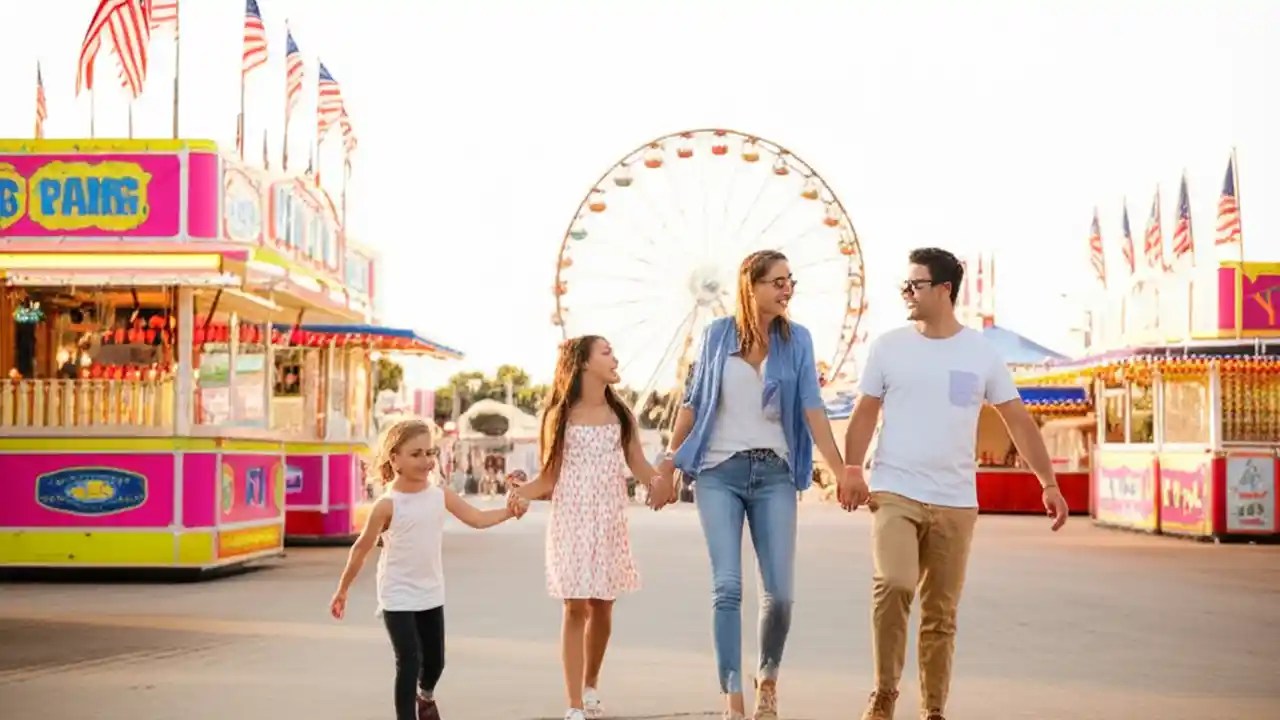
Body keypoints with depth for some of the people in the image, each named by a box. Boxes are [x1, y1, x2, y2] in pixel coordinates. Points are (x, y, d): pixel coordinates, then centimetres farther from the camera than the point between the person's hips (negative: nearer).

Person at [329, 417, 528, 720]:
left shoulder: (441, 494, -5)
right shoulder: (388, 504, -18)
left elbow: (478, 518, -6)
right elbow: (361, 549, -9)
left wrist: (508, 511, -23)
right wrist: (343, 590, -2)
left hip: (431, 594, 5)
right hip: (398, 597, -5)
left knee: (435, 661, 18)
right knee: (409, 663, -11)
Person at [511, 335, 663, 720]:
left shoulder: (621, 414, 8)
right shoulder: (561, 415, -1)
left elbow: (640, 467, 9)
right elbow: (549, 478, -1)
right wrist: (521, 492, -19)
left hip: (610, 521, 3)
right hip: (571, 520, -3)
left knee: (602, 606, 7)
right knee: (575, 607, -6)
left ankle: (591, 686, 31)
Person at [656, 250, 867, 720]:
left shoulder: (796, 339, 4)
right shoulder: (718, 334, 3)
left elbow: (812, 410, -1)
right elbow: (692, 403, 9)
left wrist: (842, 472, -9)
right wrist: (668, 467, 8)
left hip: (773, 473, 1)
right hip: (719, 471, -1)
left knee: (780, 592, -2)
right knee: (727, 588, -10)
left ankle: (768, 681, 24)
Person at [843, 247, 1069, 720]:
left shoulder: (981, 353, 4)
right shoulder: (889, 346, 3)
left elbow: (1019, 421, 6)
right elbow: (864, 415, 3)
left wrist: (1049, 483, 1)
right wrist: (850, 472, -11)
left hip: (955, 502, 2)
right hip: (895, 492, -1)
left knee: (941, 615, 7)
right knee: (894, 584, -22)